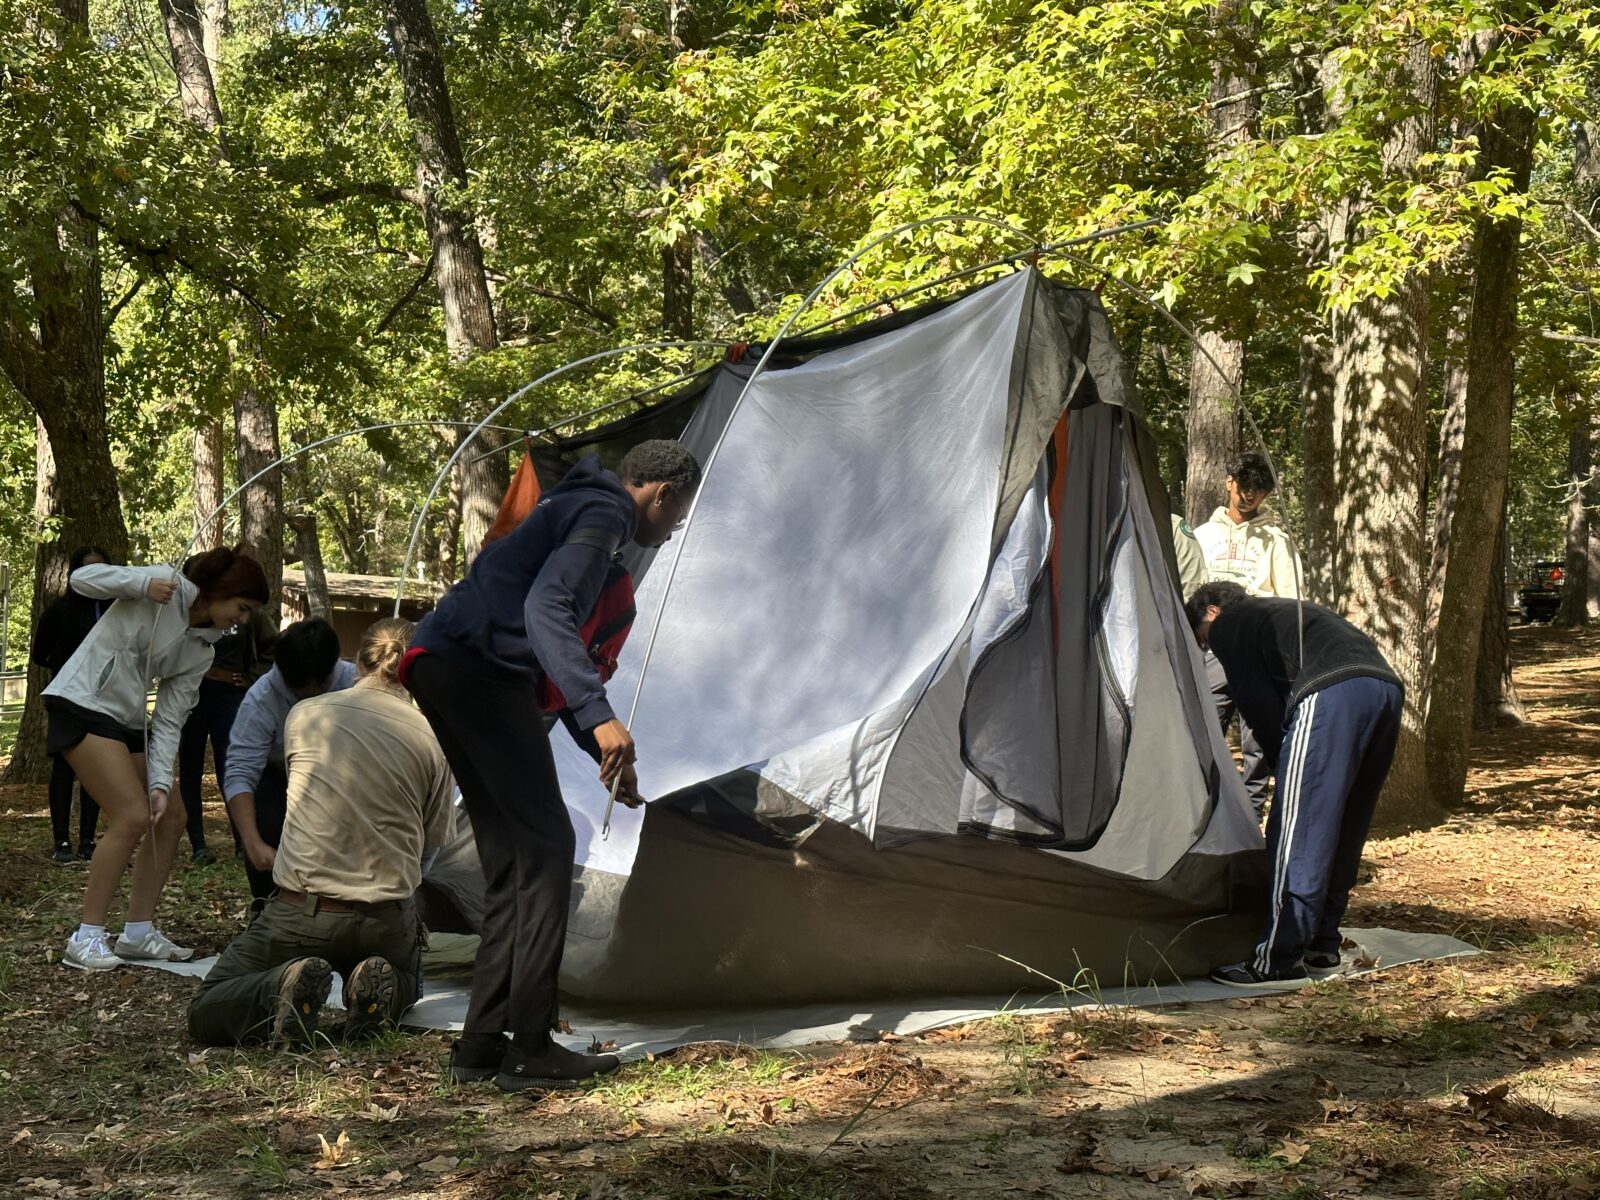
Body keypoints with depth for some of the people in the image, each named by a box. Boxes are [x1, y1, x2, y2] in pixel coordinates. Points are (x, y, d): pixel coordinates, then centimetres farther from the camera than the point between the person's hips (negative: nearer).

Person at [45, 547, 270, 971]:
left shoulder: (201, 652, 9)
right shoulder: (164, 588, -9)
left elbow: (168, 721, 5)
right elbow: (83, 578, -12)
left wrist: (160, 782, -7)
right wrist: (143, 583, -27)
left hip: (126, 721, 9)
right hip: (82, 704, -9)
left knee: (169, 816, 5)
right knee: (132, 816, -17)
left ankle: (138, 932, 13)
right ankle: (85, 939, -11)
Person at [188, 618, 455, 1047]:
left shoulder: (303, 715, 2)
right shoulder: (431, 739, -2)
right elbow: (434, 844, 6)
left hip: (300, 915, -1)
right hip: (388, 922, 1)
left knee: (206, 1015, 13)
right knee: (403, 989, 34)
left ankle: (282, 988, -17)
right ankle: (376, 986, -2)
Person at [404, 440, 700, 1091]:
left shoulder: (574, 509, 28)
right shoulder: (603, 512, -4)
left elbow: (558, 646, 33)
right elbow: (545, 609, -21)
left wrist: (606, 751, 35)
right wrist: (600, 716, -28)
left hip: (440, 669, 10)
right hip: (480, 669, -10)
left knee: (510, 855, 12)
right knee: (546, 845, -7)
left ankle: (481, 1045, 14)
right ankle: (529, 1050, -7)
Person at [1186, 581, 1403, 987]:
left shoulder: (1226, 626, 17)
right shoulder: (1287, 611, 39)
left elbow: (1258, 704, 7)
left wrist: (1286, 766, 14)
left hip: (1331, 694, -8)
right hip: (1388, 686, 8)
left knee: (1298, 831, -4)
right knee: (1344, 828, 17)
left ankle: (1278, 958, -3)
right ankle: (1322, 946, 22)